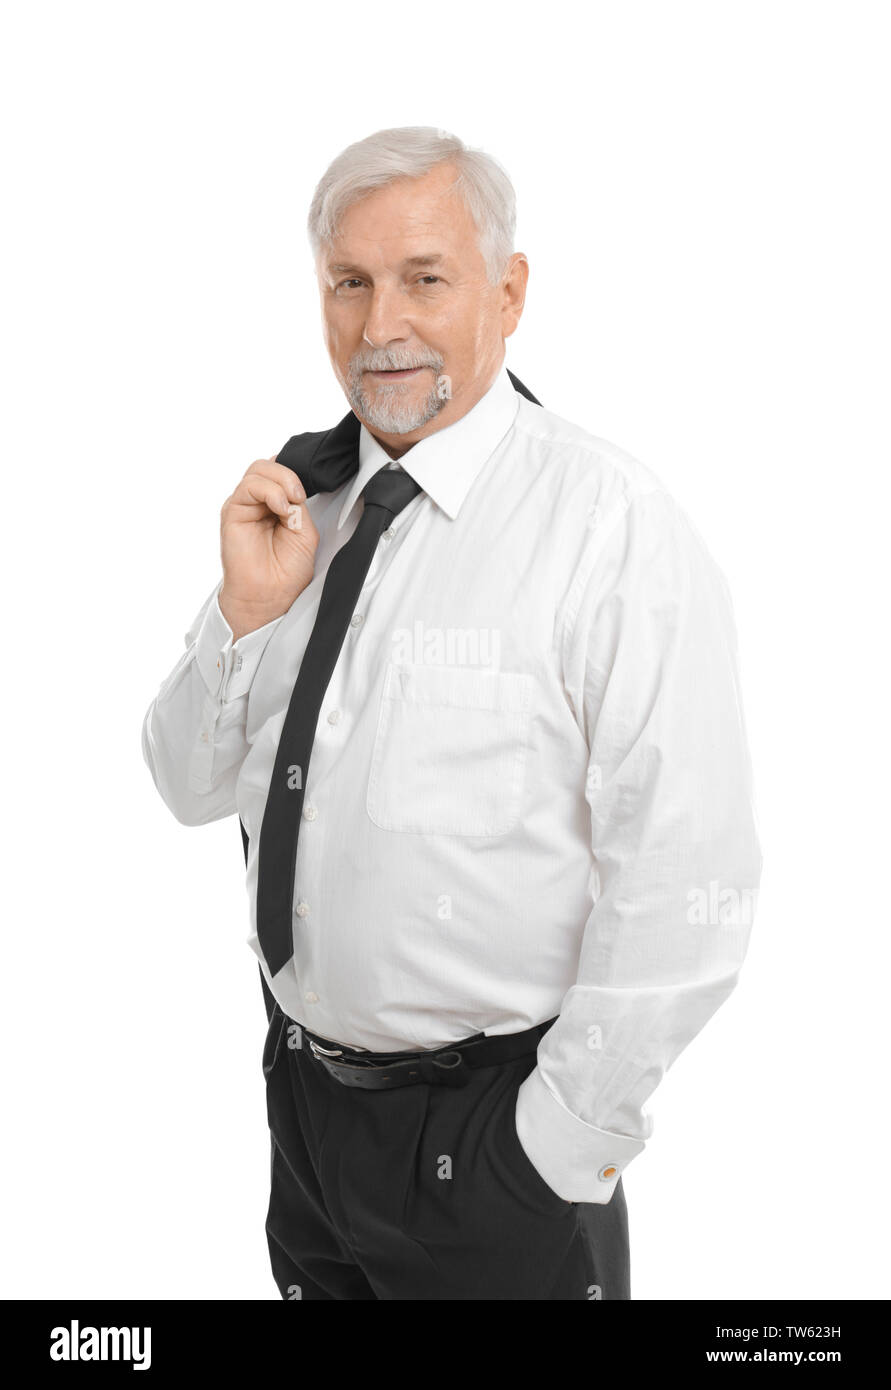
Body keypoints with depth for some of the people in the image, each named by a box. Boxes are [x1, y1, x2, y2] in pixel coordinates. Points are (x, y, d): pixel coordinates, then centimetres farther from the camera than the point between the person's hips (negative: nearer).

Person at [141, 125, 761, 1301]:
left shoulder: (614, 526, -17)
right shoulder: (301, 502, 2)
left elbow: (686, 888, -20)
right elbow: (192, 788, 6)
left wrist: (564, 1136, -15)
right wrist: (247, 612, -11)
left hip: (489, 1123, -5)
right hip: (304, 1092, 6)